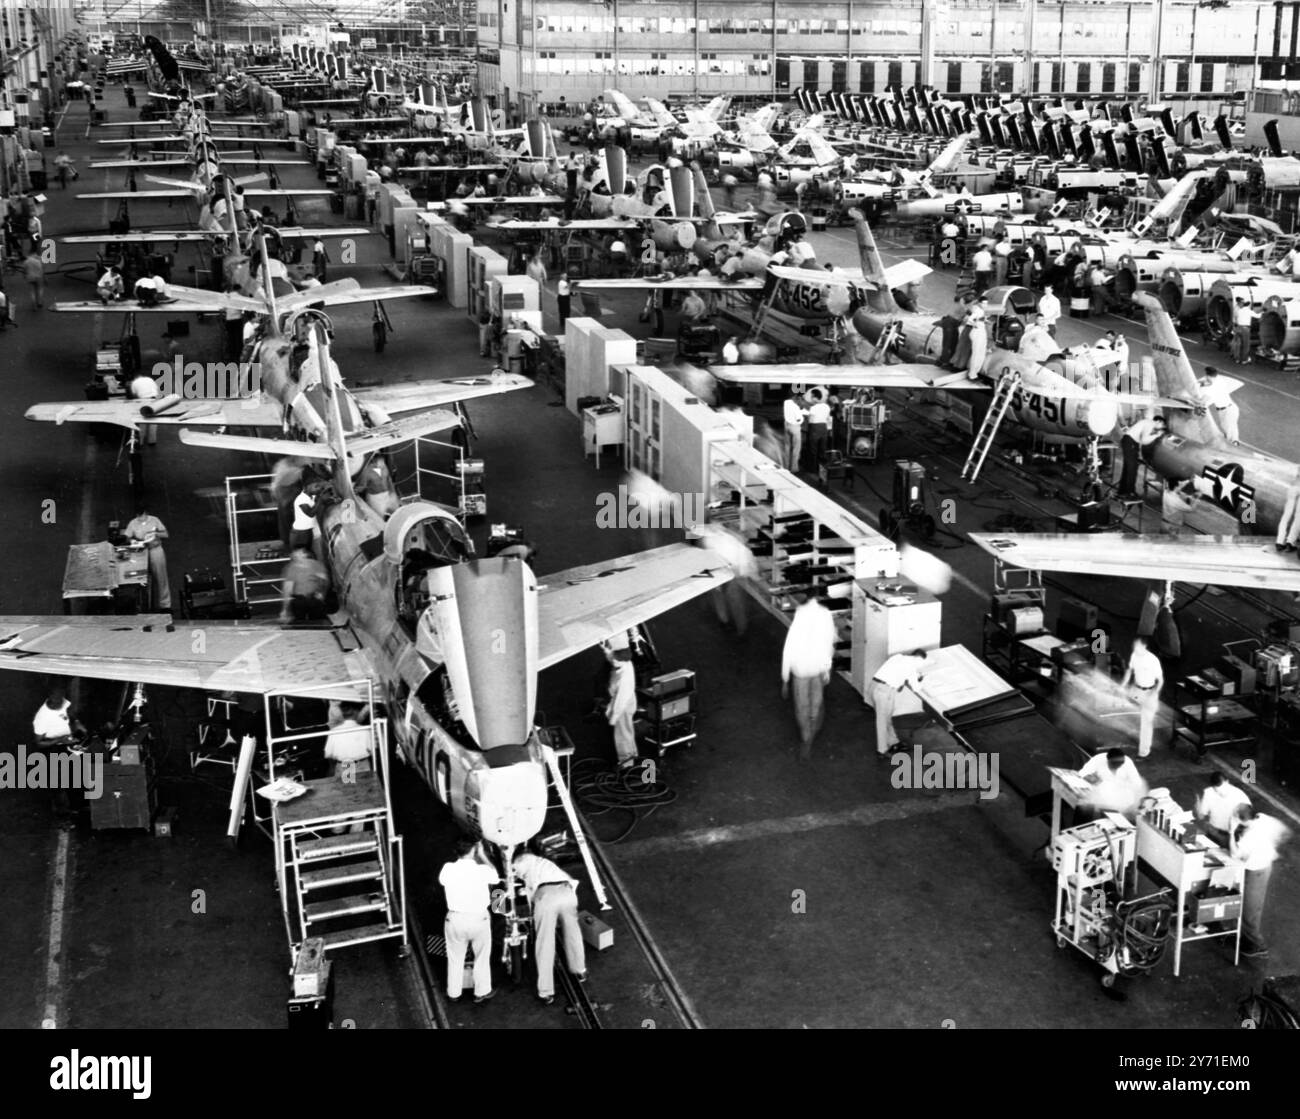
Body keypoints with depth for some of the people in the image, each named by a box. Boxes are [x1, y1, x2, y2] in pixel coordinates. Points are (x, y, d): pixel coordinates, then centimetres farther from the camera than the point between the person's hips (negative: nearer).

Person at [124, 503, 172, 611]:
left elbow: (165, 535, 4)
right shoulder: (132, 523, 4)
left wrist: (156, 534, -14)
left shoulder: (154, 520, 2)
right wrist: (135, 541, -17)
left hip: (156, 550, 0)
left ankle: (165, 605, 9)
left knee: (160, 577, 2)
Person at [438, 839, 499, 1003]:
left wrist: (458, 858, 11)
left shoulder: (448, 869, -11)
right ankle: (482, 992, 29)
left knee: (455, 958, 20)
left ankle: (453, 993, 32)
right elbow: (495, 877, 8)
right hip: (479, 920, -2)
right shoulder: (482, 870, -15)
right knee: (482, 957, 19)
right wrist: (482, 855, 10)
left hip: (455, 919, 2)